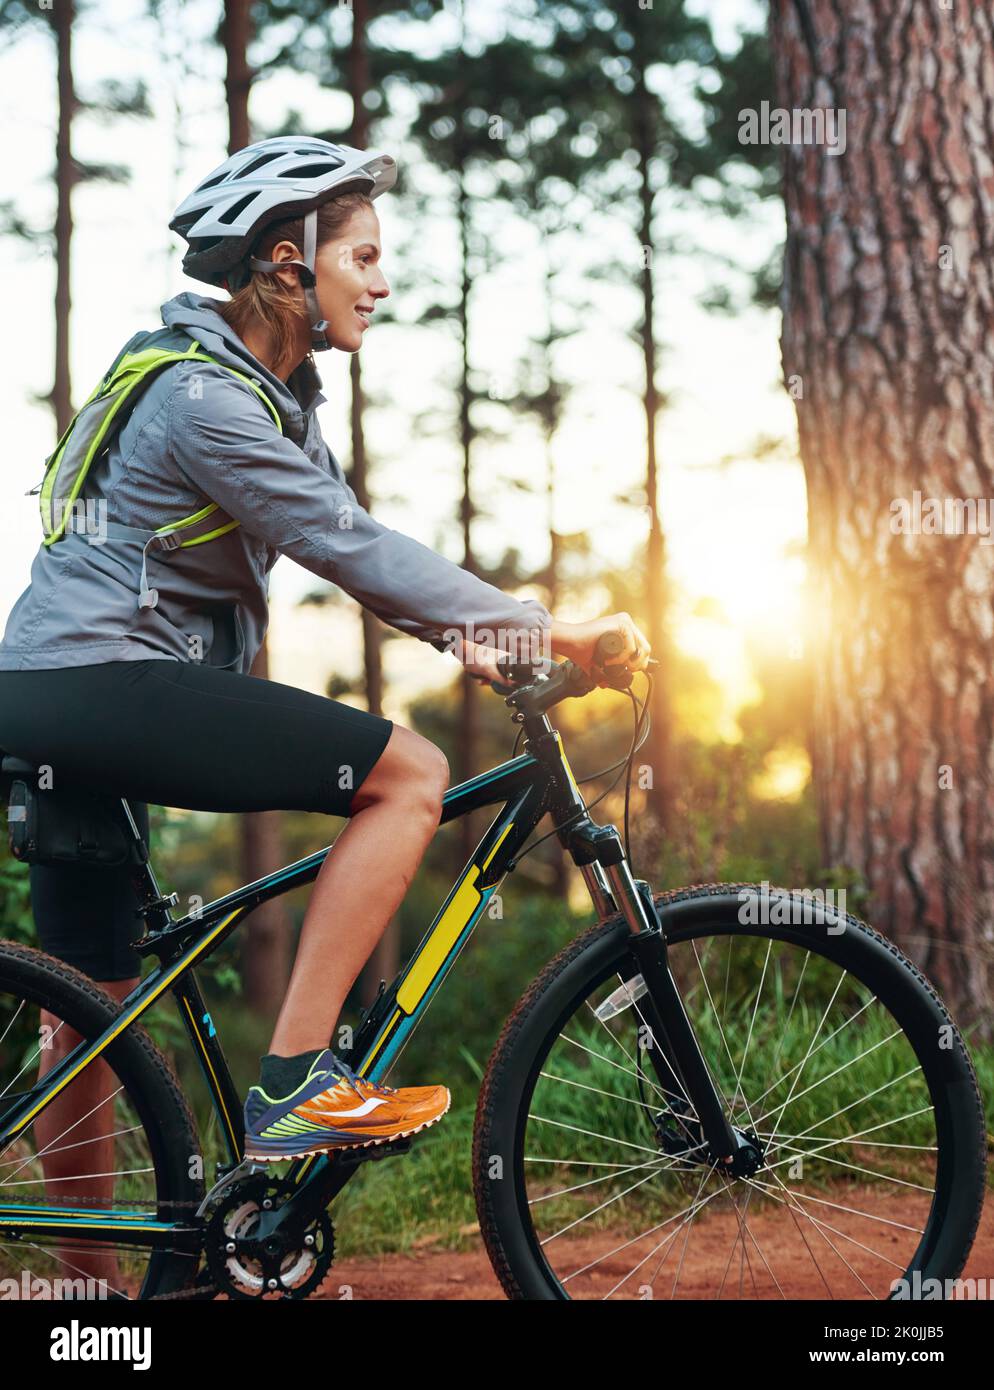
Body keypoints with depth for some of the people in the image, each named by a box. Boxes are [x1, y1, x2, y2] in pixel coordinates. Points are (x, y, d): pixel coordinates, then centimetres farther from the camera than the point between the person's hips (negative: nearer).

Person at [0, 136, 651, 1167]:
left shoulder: (274, 391, 15)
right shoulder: (204, 396, -16)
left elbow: (351, 540, 12)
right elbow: (352, 550, -20)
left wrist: (472, 639, -4)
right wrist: (548, 631, -17)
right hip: (97, 687, -11)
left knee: (92, 1005, 15)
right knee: (409, 773, -16)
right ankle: (294, 1085, -16)